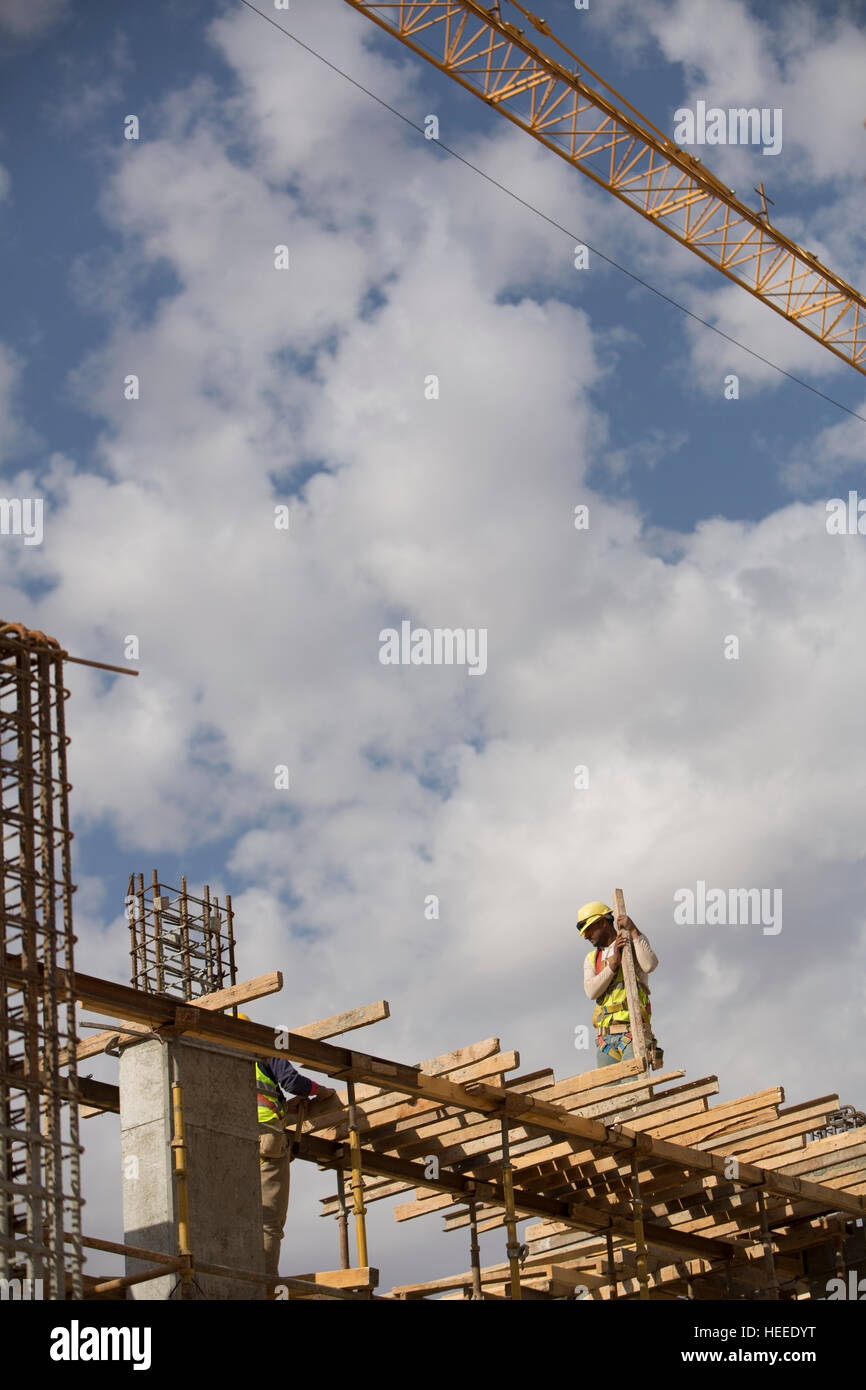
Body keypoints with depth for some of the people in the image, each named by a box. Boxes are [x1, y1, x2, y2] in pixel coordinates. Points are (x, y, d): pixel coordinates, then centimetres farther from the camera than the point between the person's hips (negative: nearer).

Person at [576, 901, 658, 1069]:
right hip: (605, 1038, 5)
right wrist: (613, 964, -10)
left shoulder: (635, 943, 9)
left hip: (633, 1032, -5)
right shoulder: (592, 959, 21)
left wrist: (633, 931, -10)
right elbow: (591, 992, 1)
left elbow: (650, 965, -15)